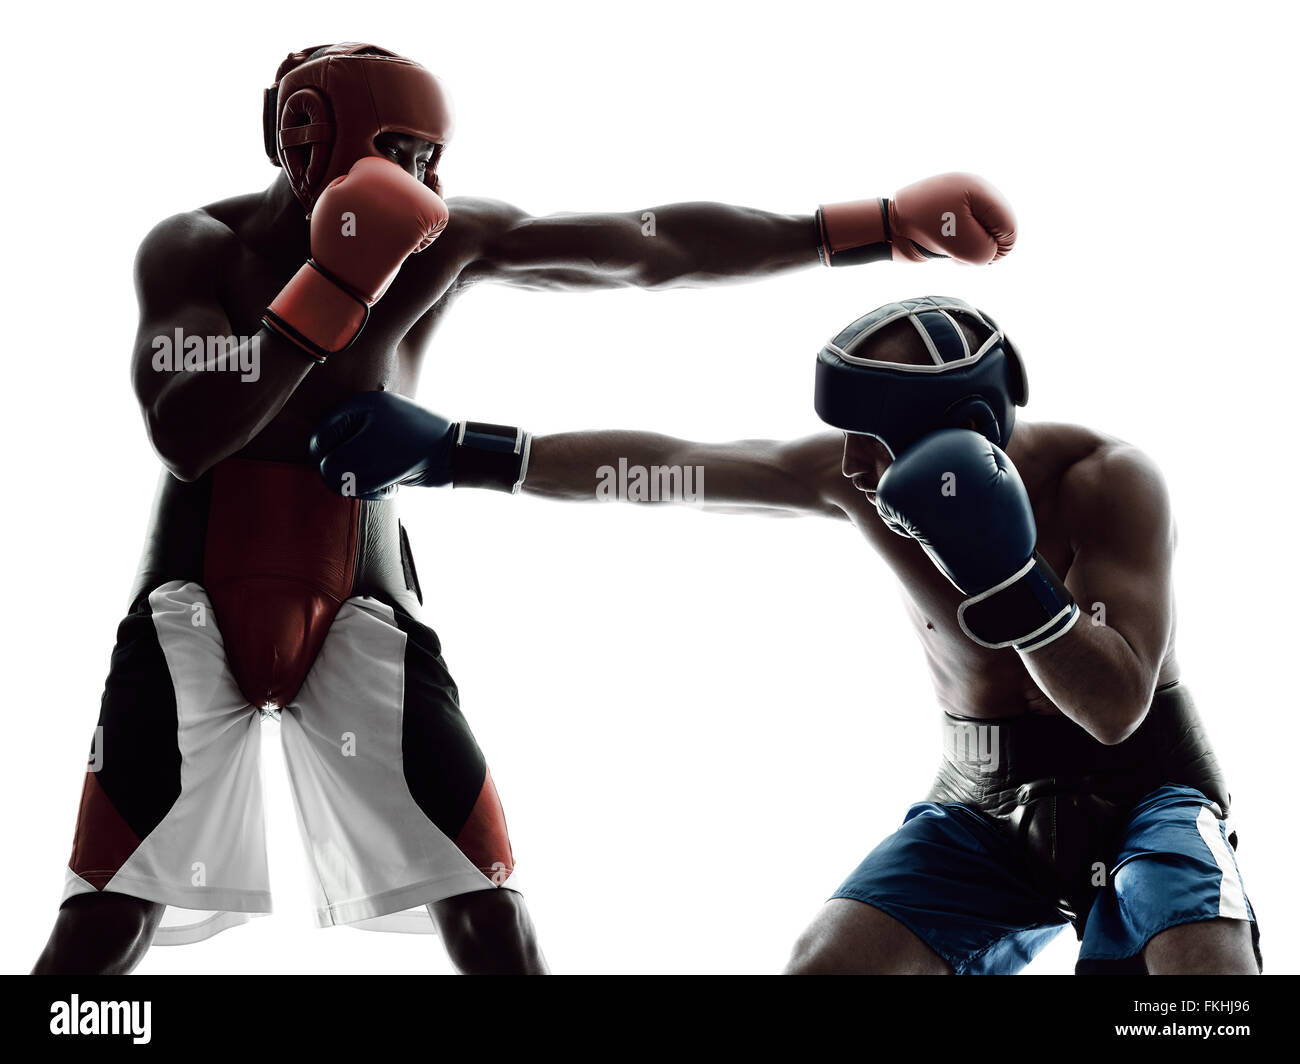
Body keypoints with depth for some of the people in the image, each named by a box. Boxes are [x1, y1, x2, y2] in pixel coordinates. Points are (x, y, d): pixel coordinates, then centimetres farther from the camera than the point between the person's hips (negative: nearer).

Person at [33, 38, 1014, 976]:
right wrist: (335, 284, -28)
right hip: (196, 609, -2)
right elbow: (184, 437, -24)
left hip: (362, 610, 2)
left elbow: (656, 247, -13)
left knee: (487, 908, -1)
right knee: (109, 920, -3)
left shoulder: (448, 242, -6)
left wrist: (877, 225, -18)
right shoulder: (194, 249, -10)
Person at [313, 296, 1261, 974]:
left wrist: (1006, 573, -43)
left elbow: (1117, 706, -28)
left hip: (1140, 795, -3)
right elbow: (655, 467, -14)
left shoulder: (1107, 479, -24)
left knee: (1207, 964, -32)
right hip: (985, 809, 4)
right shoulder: (852, 473, -14)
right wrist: (444, 449, -17)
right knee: (825, 963, -15)